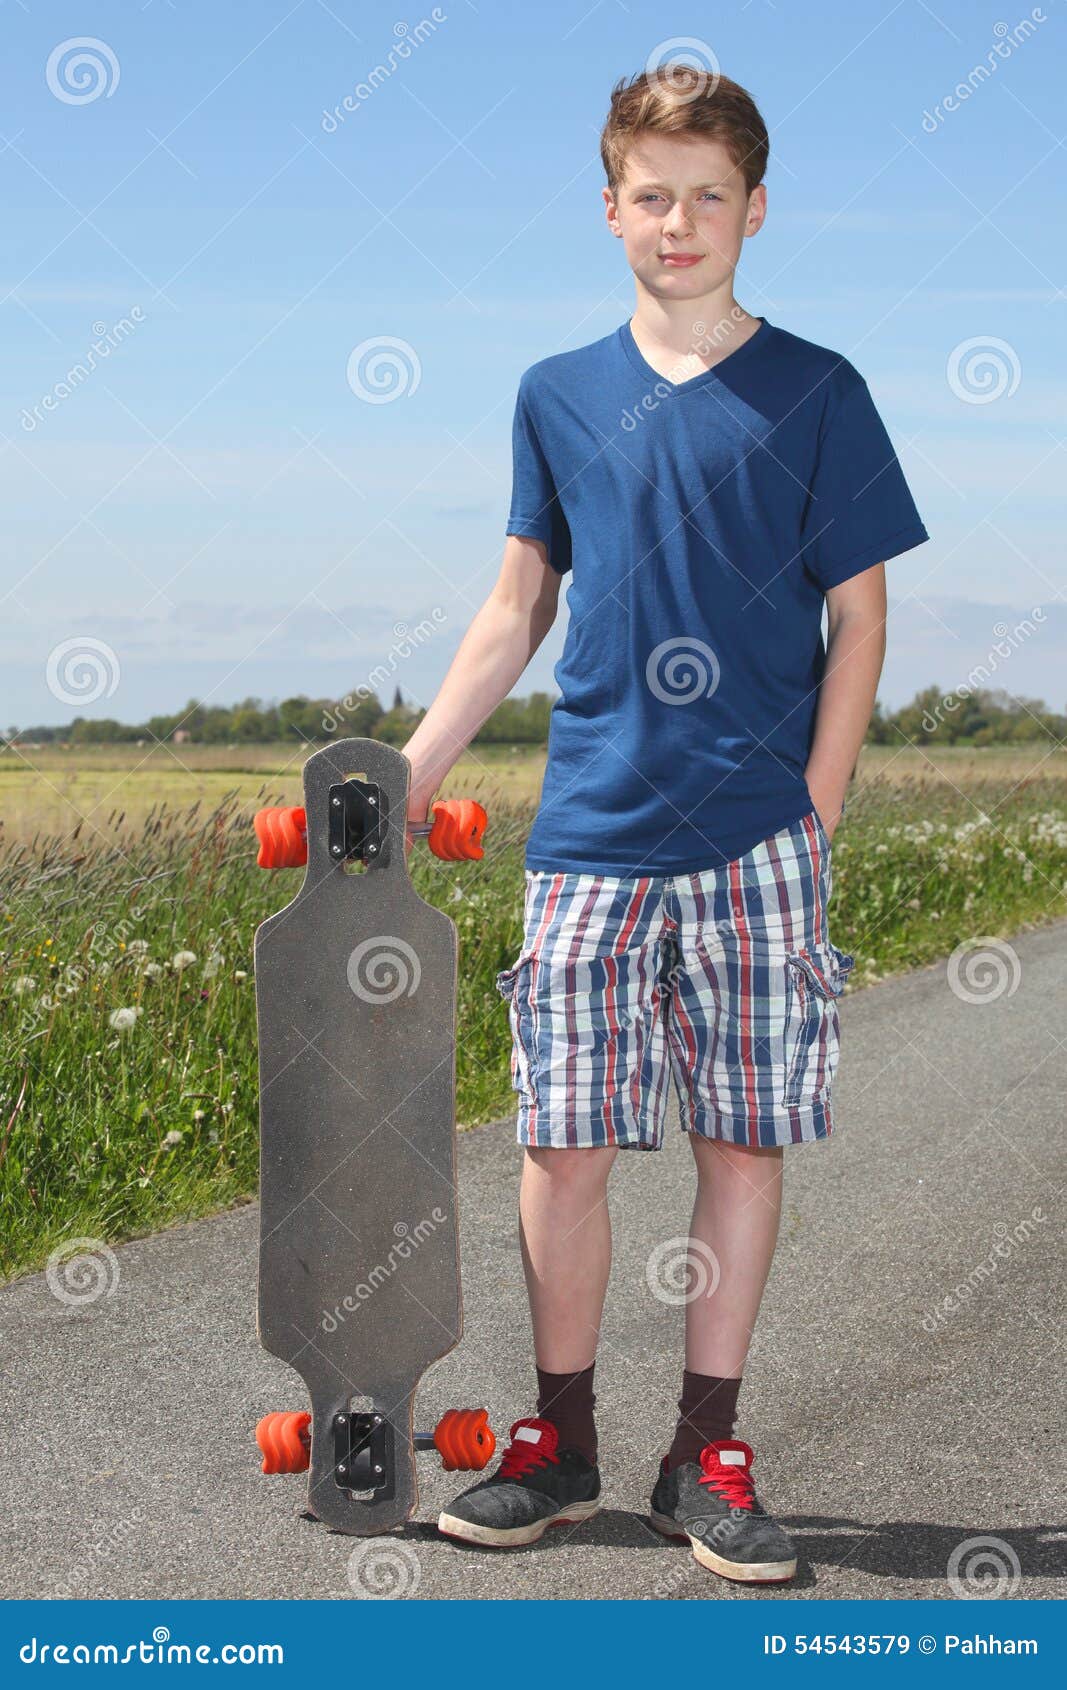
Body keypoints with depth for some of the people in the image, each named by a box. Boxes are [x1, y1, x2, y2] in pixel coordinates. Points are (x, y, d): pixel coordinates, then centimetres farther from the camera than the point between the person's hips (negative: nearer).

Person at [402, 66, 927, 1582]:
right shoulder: (558, 396, 11)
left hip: (755, 835, -2)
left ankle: (708, 1455, 12)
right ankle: (562, 1440, 15)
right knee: (565, 1143, 0)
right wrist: (410, 772, 10)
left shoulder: (814, 392, 4)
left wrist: (813, 822, -5)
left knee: (744, 1140, 2)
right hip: (593, 829, 2)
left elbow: (858, 620, 3)